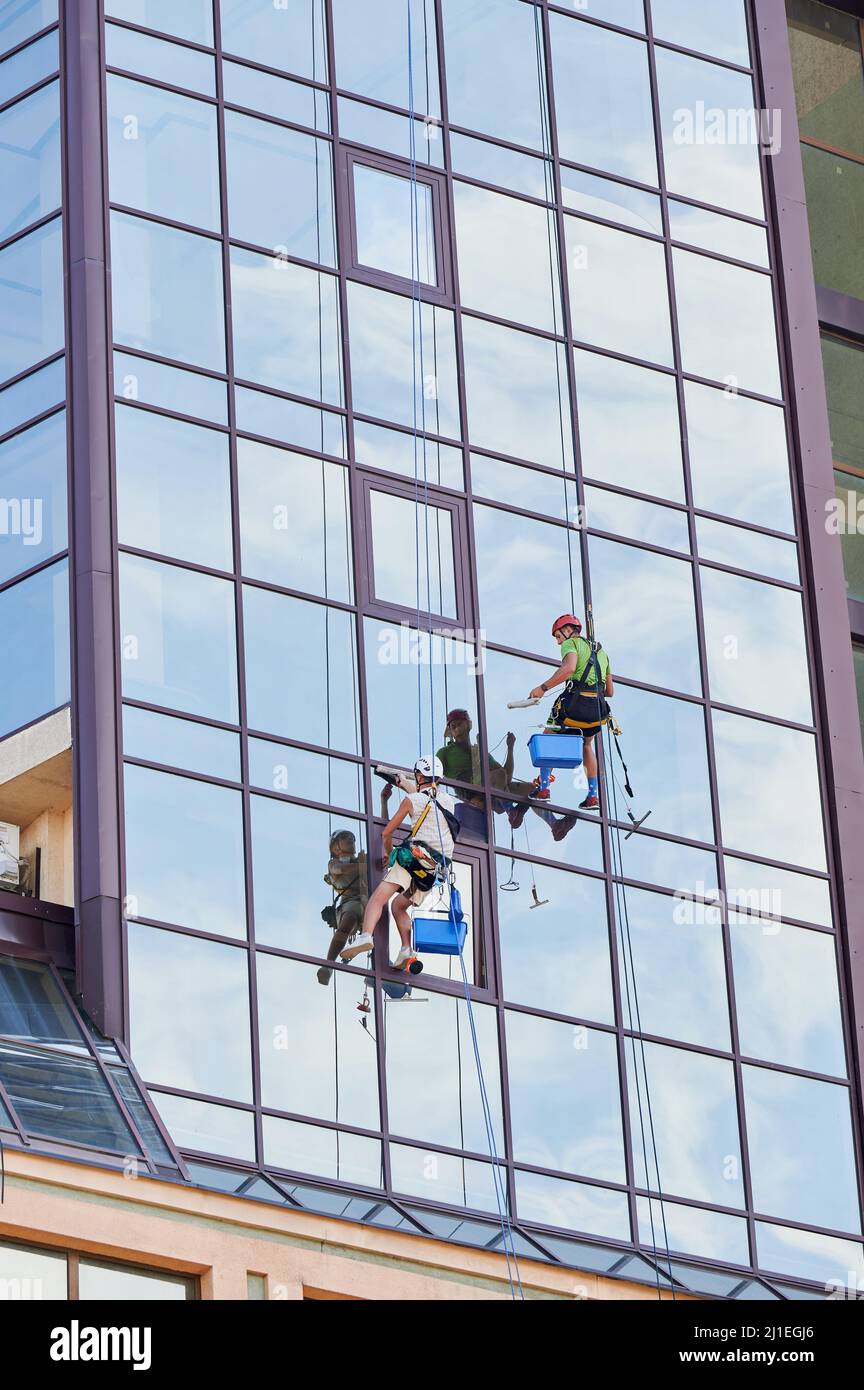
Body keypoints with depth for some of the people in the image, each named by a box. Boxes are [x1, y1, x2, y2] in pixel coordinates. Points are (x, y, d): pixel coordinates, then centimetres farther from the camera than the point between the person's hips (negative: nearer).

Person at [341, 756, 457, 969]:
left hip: (414, 857, -6)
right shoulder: (450, 801, 21)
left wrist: (388, 854, 31)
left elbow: (388, 832, 12)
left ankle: (366, 935, -43)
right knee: (399, 905, 21)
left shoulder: (413, 799, 6)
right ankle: (406, 949, 2)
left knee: (379, 897, -18)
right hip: (438, 869, 6)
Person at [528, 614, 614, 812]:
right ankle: (593, 796, 21)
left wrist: (543, 688, -18)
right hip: (599, 709, 6)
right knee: (586, 745, 29)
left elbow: (569, 668, -19)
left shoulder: (571, 644, 4)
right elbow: (610, 691, 27)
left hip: (575, 705, -6)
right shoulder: (600, 651, 28)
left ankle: (543, 788, 9)